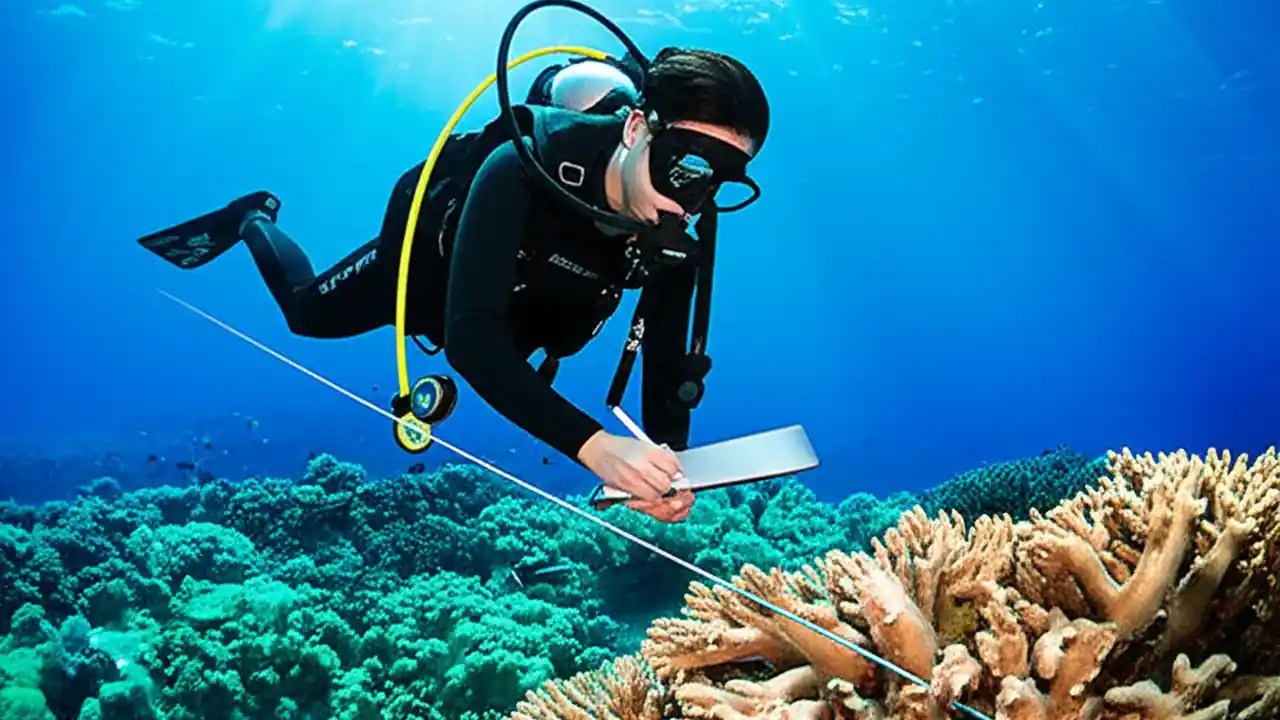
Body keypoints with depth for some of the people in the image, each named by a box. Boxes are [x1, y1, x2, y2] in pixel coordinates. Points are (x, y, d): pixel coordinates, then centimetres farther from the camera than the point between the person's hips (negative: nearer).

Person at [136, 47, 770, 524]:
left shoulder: (674, 239, -33)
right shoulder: (526, 165, -48)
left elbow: (665, 369, -29)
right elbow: (470, 336, -57)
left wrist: (669, 459, -51)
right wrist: (592, 445, -69)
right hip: (428, 254, -4)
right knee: (306, 311, 20)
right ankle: (253, 223, 52)